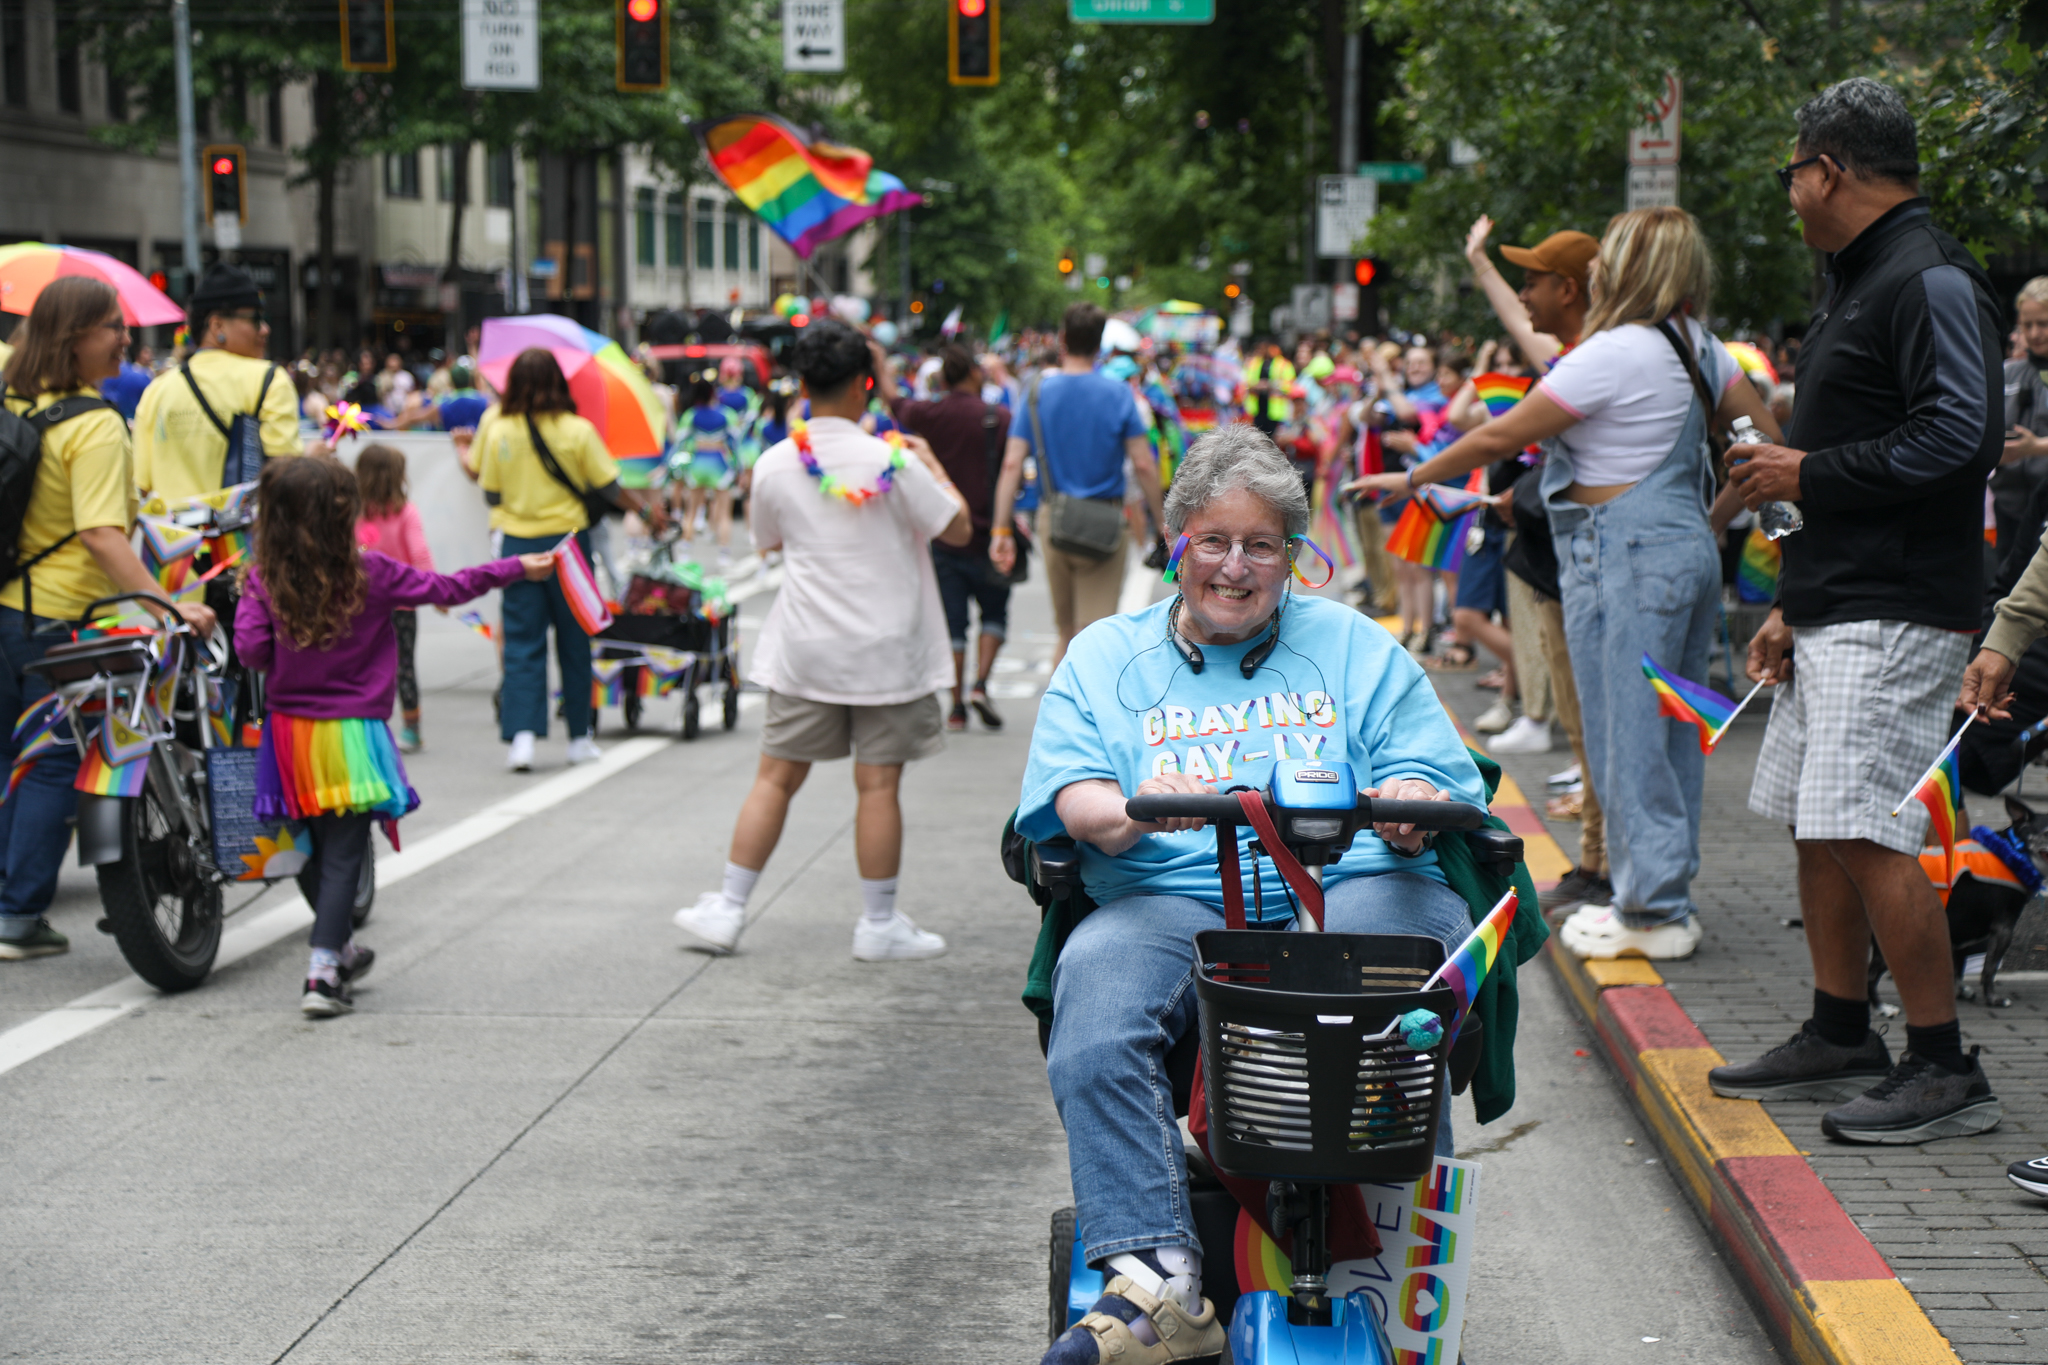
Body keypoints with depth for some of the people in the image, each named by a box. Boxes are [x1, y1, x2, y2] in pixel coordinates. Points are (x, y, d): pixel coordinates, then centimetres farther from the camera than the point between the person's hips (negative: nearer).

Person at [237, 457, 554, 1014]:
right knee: (342, 853, -1)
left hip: (291, 732, 3)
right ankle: (323, 973, -9)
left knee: (312, 846, 18)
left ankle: (341, 950, 34)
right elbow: (444, 589, -1)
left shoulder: (263, 578, -5)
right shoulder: (370, 574, -9)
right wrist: (518, 569, 9)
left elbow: (251, 647, -10)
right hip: (350, 733, -3)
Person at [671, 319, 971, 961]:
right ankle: (880, 925, 9)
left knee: (776, 776, 11)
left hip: (805, 648, 3)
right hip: (885, 649, -3)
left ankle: (727, 908, 14)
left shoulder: (775, 464, -3)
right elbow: (958, 528, -4)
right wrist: (931, 462, 10)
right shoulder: (890, 461, -13)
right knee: (878, 783, 3)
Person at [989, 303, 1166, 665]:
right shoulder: (1118, 393, -7)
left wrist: (1000, 529, -6)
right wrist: (1160, 519, 3)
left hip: (1053, 521, 2)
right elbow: (1143, 465, -9)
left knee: (1066, 627, 19)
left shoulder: (1038, 391, -2)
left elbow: (1012, 464, -7)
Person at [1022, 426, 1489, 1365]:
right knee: (1092, 1026, -33)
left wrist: (1405, 809, -14)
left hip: (1355, 887, 0)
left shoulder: (1353, 645, 22)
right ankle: (1157, 1284, -38)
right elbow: (1073, 794, 6)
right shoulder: (1103, 657, 21)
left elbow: (1430, 779, 12)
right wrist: (1128, 813, -19)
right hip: (1171, 896, 1)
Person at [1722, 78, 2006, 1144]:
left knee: (1866, 835, -13)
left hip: (1896, 614, -10)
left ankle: (1944, 1071, -6)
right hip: (1838, 608, 10)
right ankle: (1840, 1040, 21)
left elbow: (1959, 437, -23)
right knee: (1815, 826, 12)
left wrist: (1808, 474, -14)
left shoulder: (1930, 280, -12)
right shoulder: (1860, 281, 20)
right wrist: (1792, 606, 20)